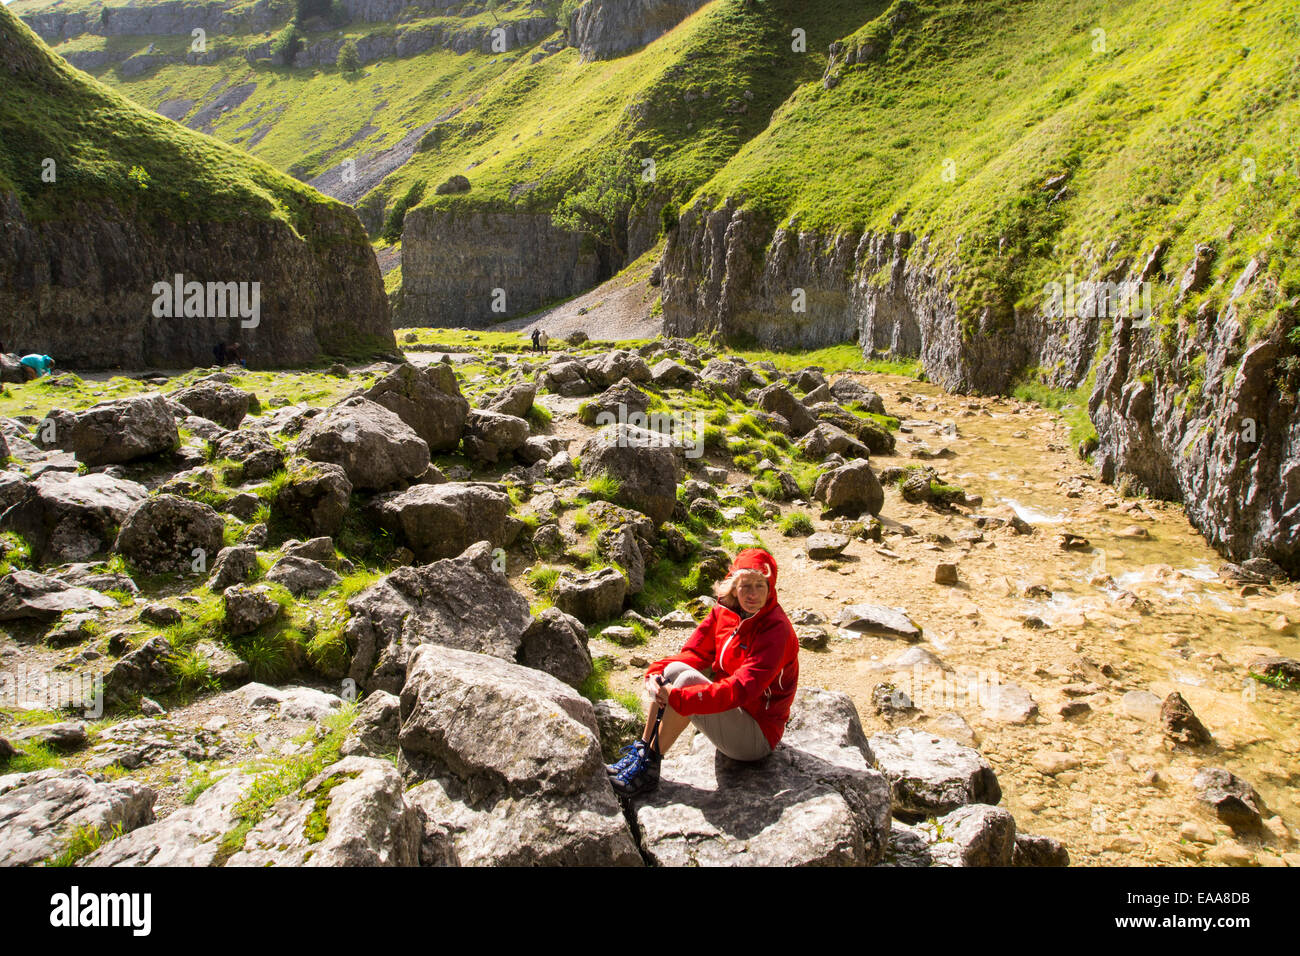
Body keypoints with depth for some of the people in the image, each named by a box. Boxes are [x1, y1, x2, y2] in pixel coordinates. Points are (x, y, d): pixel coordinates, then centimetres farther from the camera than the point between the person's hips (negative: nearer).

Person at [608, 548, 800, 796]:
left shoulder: (776, 631, -21)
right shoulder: (724, 612, 0)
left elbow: (741, 689, -31)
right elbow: (694, 653, 2)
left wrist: (678, 698, -35)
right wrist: (656, 673, -19)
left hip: (758, 736, -7)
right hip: (727, 712, 7)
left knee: (688, 680, -27)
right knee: (675, 668, -14)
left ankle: (650, 765, -16)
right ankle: (643, 748, -10)